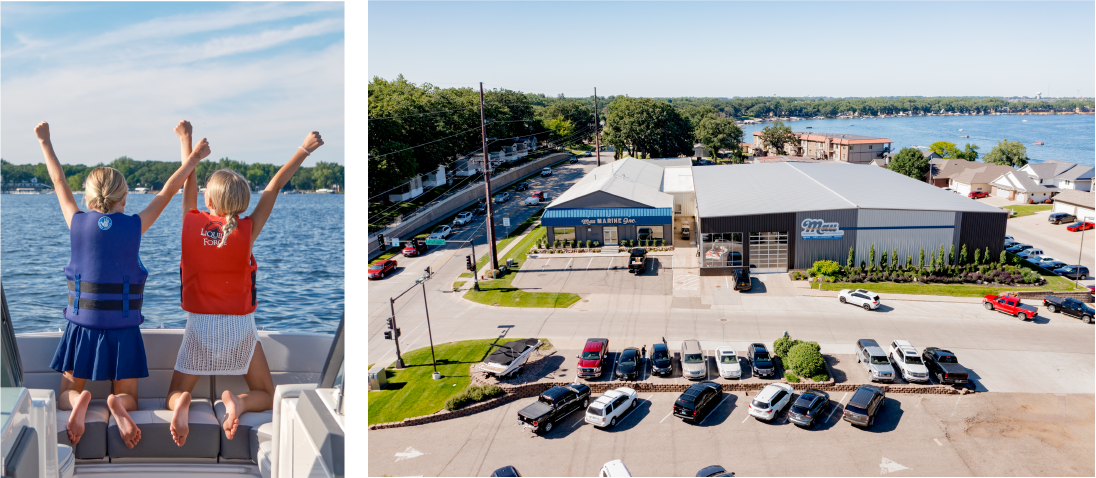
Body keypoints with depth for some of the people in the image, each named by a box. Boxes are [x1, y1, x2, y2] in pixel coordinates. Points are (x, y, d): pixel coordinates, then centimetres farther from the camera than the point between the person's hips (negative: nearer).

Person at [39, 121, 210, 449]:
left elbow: (59, 182, 12)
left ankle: (78, 400, -19)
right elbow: (168, 191, 2)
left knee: (66, 395, 17)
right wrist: (193, 157, 12)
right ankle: (118, 403, -24)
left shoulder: (78, 224, -2)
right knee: (129, 398, 13)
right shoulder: (134, 227, -6)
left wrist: (46, 143, 26)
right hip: (123, 332, -1)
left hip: (82, 327, 1)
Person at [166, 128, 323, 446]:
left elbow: (189, 179, 7)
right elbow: (274, 186, -5)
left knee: (174, 395, 18)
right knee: (266, 397, 16)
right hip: (240, 326, -1)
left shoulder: (190, 223, -7)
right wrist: (305, 149, 3)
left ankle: (183, 403, -19)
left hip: (200, 325, 1)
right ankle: (238, 402, -19)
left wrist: (186, 138, 21)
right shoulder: (246, 231, -11)